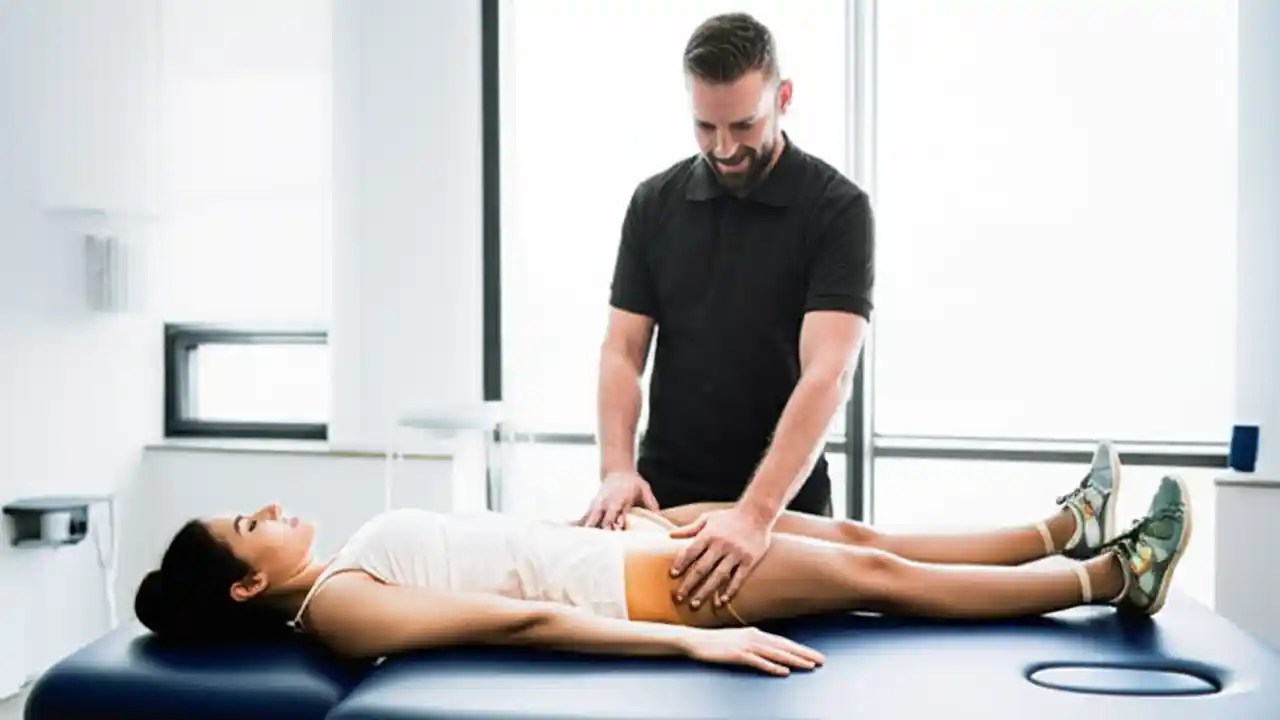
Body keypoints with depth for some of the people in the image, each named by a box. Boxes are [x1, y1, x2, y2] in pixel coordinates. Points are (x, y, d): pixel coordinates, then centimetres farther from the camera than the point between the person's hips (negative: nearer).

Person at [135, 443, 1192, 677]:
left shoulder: (342, 575, 9)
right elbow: (520, 621, -26)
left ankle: (1067, 530, 26)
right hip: (628, 586, -8)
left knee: (853, 540, 11)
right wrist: (694, 642, -29)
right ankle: (1117, 575, 13)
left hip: (607, 549, 8)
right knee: (877, 573, -1)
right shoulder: (337, 609, -18)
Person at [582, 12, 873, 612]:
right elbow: (622, 350, -1)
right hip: (665, 500, 3)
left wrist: (756, 512, -33)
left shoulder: (836, 209, -12)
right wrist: (618, 469, -17)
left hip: (782, 504, -3)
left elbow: (827, 375, -22)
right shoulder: (655, 203, 0)